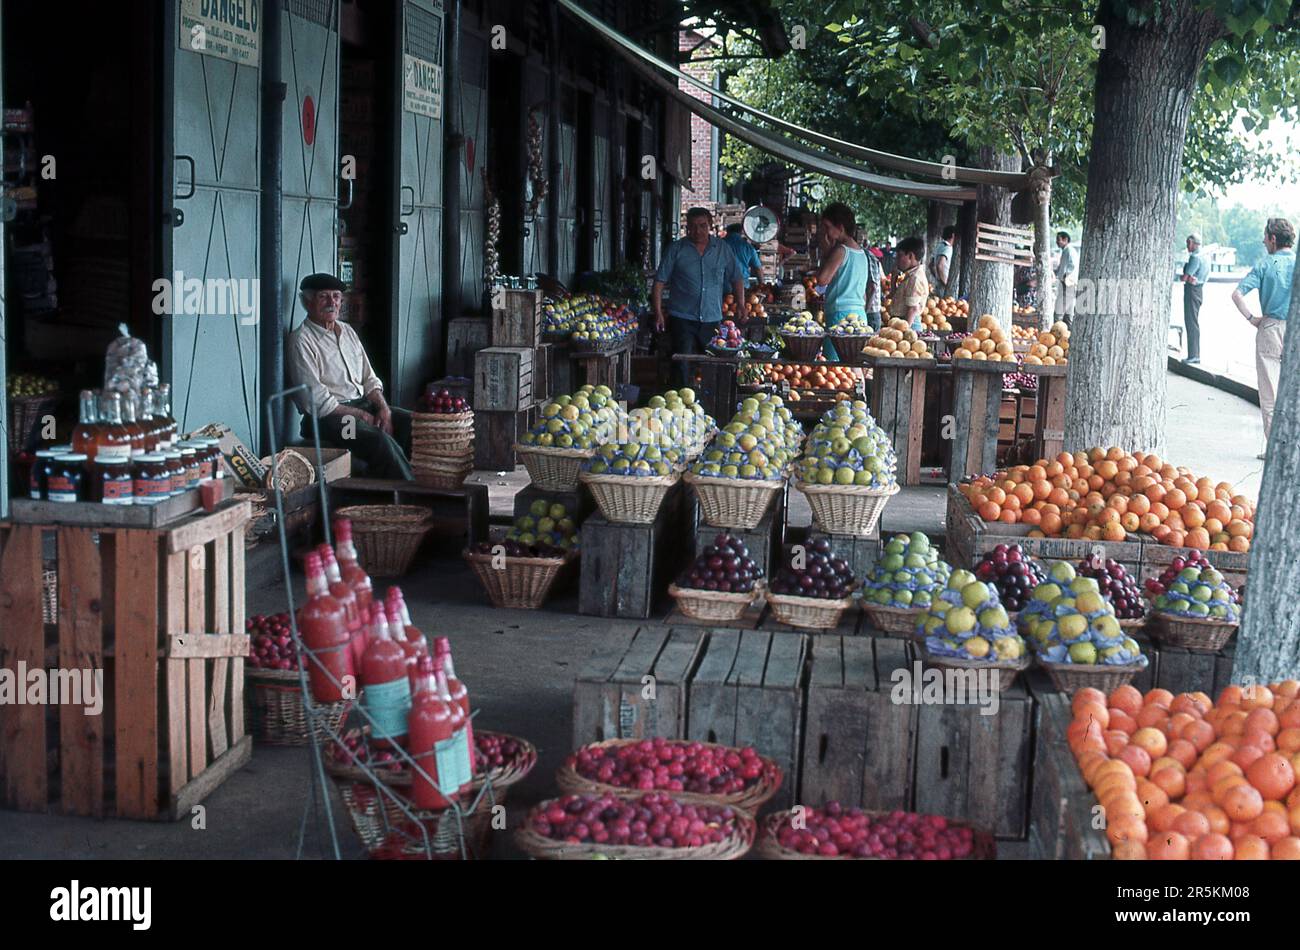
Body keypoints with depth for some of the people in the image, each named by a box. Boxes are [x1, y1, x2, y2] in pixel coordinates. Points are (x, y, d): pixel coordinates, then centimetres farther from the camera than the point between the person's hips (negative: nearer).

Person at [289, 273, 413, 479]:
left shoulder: (348, 331, 17)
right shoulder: (301, 340, -8)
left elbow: (369, 378, 17)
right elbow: (316, 400, -14)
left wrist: (383, 408, -3)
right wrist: (361, 416, -13)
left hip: (363, 404, 8)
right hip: (328, 416, -8)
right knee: (381, 440, -31)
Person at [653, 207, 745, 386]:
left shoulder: (722, 249, 7)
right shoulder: (676, 249, 0)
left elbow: (737, 279, 16)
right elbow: (659, 282, 0)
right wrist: (658, 313, -8)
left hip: (712, 319, 2)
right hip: (683, 318, -2)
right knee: (683, 365, -10)